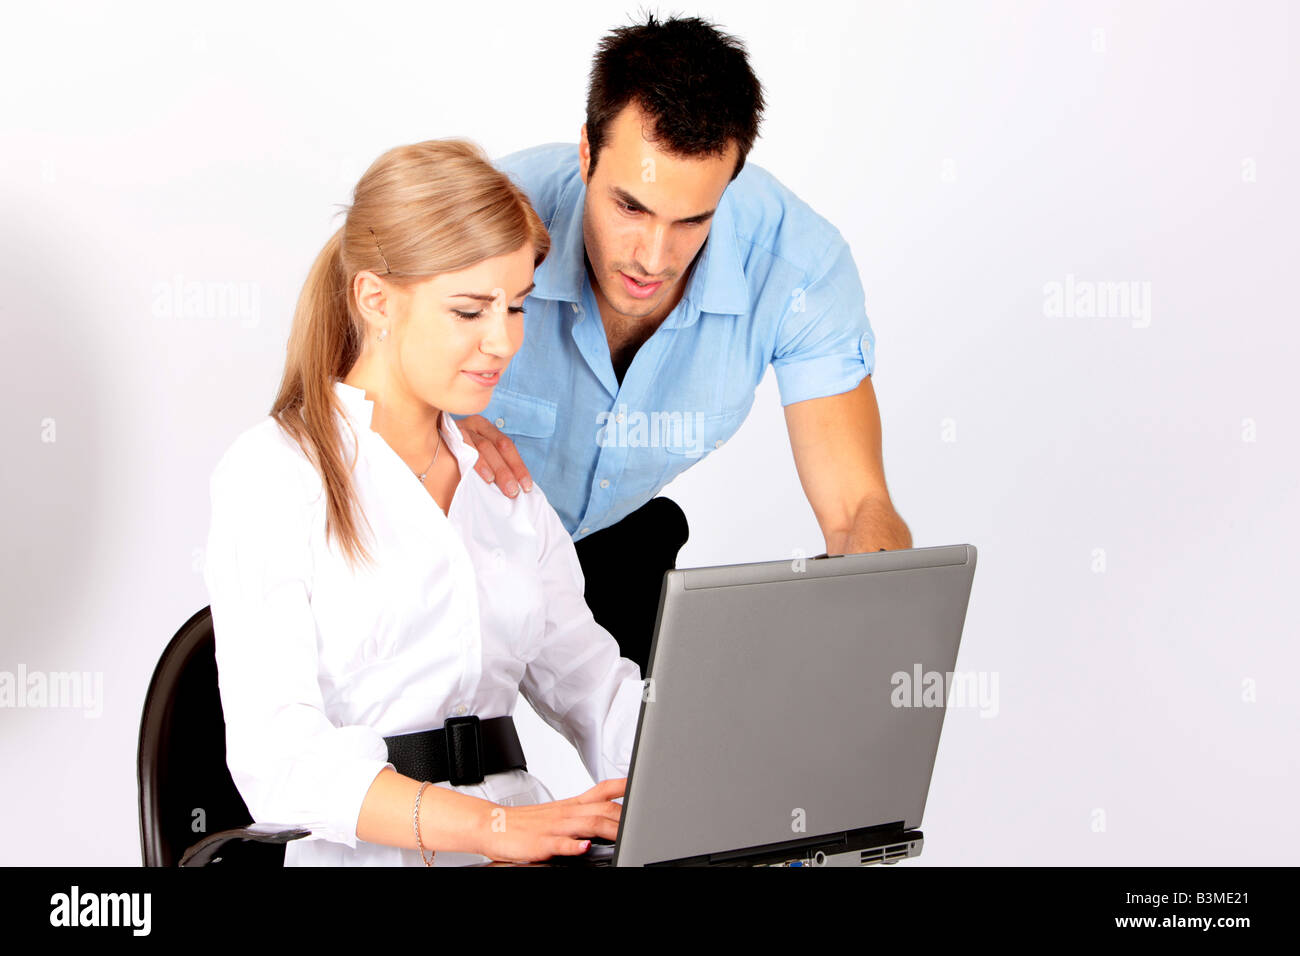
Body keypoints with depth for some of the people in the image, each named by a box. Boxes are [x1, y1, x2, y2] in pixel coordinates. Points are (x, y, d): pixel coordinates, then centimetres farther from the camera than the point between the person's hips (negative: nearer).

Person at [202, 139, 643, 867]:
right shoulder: (273, 473, -2)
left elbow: (591, 683, 17)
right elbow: (278, 755, -12)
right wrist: (494, 826, -25)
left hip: (522, 846, 5)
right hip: (360, 851, -5)